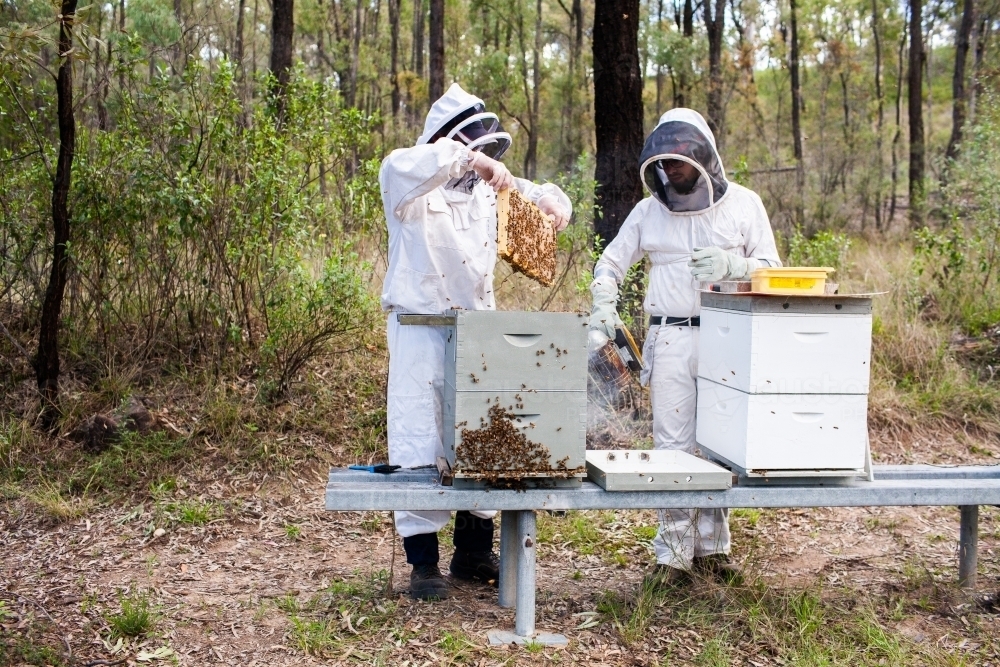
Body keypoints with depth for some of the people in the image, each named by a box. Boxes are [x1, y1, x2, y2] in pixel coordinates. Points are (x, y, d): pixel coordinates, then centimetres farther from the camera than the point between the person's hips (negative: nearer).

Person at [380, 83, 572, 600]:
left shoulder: (488, 189, 12)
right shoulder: (412, 187, -4)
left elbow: (539, 197, 18)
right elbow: (400, 165, -26)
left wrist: (552, 201, -6)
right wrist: (467, 157, -35)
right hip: (420, 330, -5)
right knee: (418, 443, -3)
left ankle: (474, 552, 22)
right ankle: (423, 562, 8)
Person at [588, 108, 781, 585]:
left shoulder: (743, 204, 4)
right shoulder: (649, 211, 9)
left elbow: (771, 268, 4)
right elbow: (611, 262, 15)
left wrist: (731, 266, -16)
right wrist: (604, 305, -3)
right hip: (671, 340, 1)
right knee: (672, 446, 1)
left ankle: (713, 545, 20)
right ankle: (674, 551, 10)